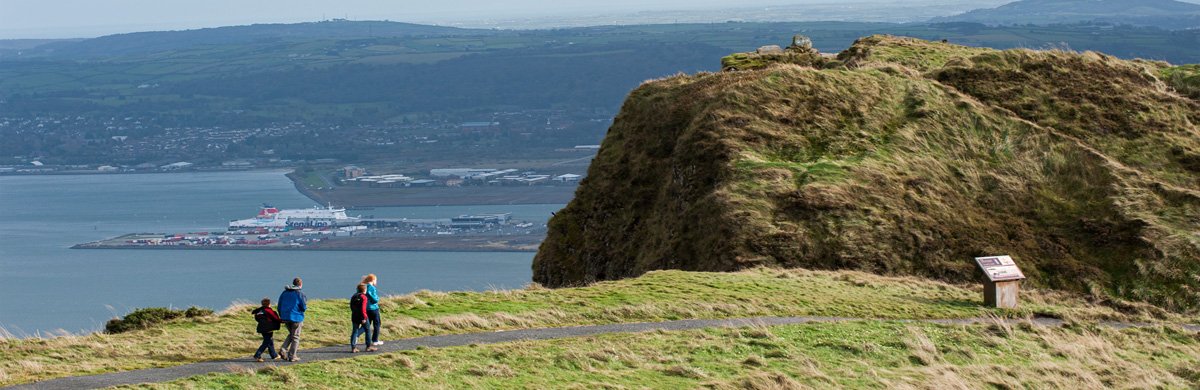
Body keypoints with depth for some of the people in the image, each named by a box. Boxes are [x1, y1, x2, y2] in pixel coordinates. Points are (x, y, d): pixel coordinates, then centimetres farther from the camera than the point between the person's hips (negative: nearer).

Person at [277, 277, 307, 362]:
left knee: (291, 334, 23)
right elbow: (304, 307, -10)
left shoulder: (284, 293, 6)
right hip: (296, 317, -5)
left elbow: (279, 307, 9)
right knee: (295, 337, 8)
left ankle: (283, 350, 4)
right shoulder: (300, 294, -10)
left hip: (285, 317, 5)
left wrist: (281, 317, 18)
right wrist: (306, 306, 13)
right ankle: (292, 356, 8)